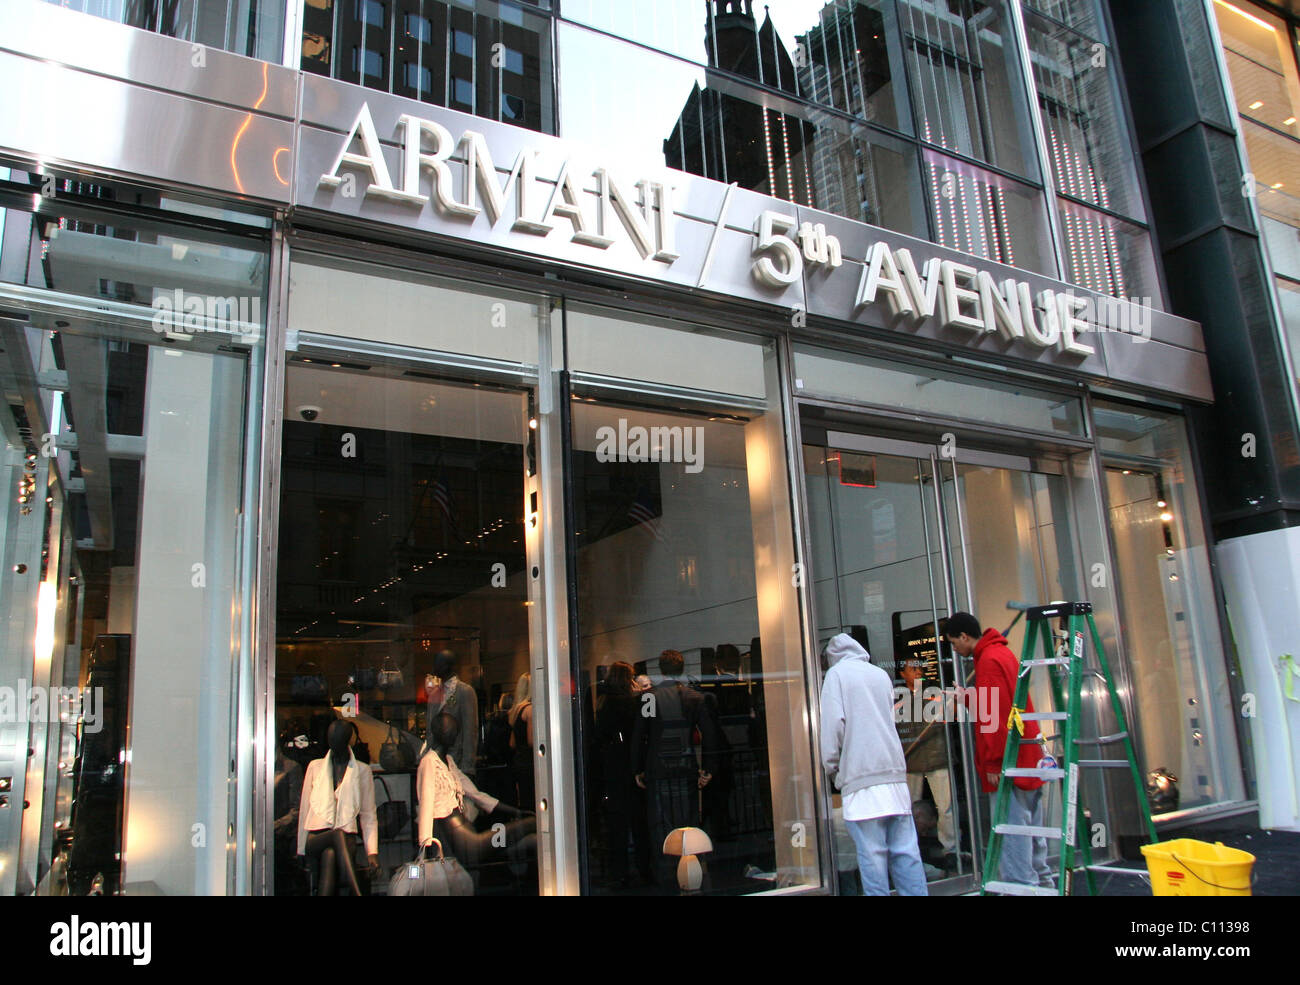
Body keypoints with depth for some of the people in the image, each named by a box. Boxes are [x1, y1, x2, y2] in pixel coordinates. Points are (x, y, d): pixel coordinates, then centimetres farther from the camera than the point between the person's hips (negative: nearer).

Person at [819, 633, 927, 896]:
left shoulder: (836, 674, 1)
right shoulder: (881, 674, 18)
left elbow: (834, 724, -8)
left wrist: (832, 768, 3)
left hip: (860, 775, -5)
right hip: (894, 771, 5)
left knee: (872, 854, -4)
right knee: (906, 851, 6)